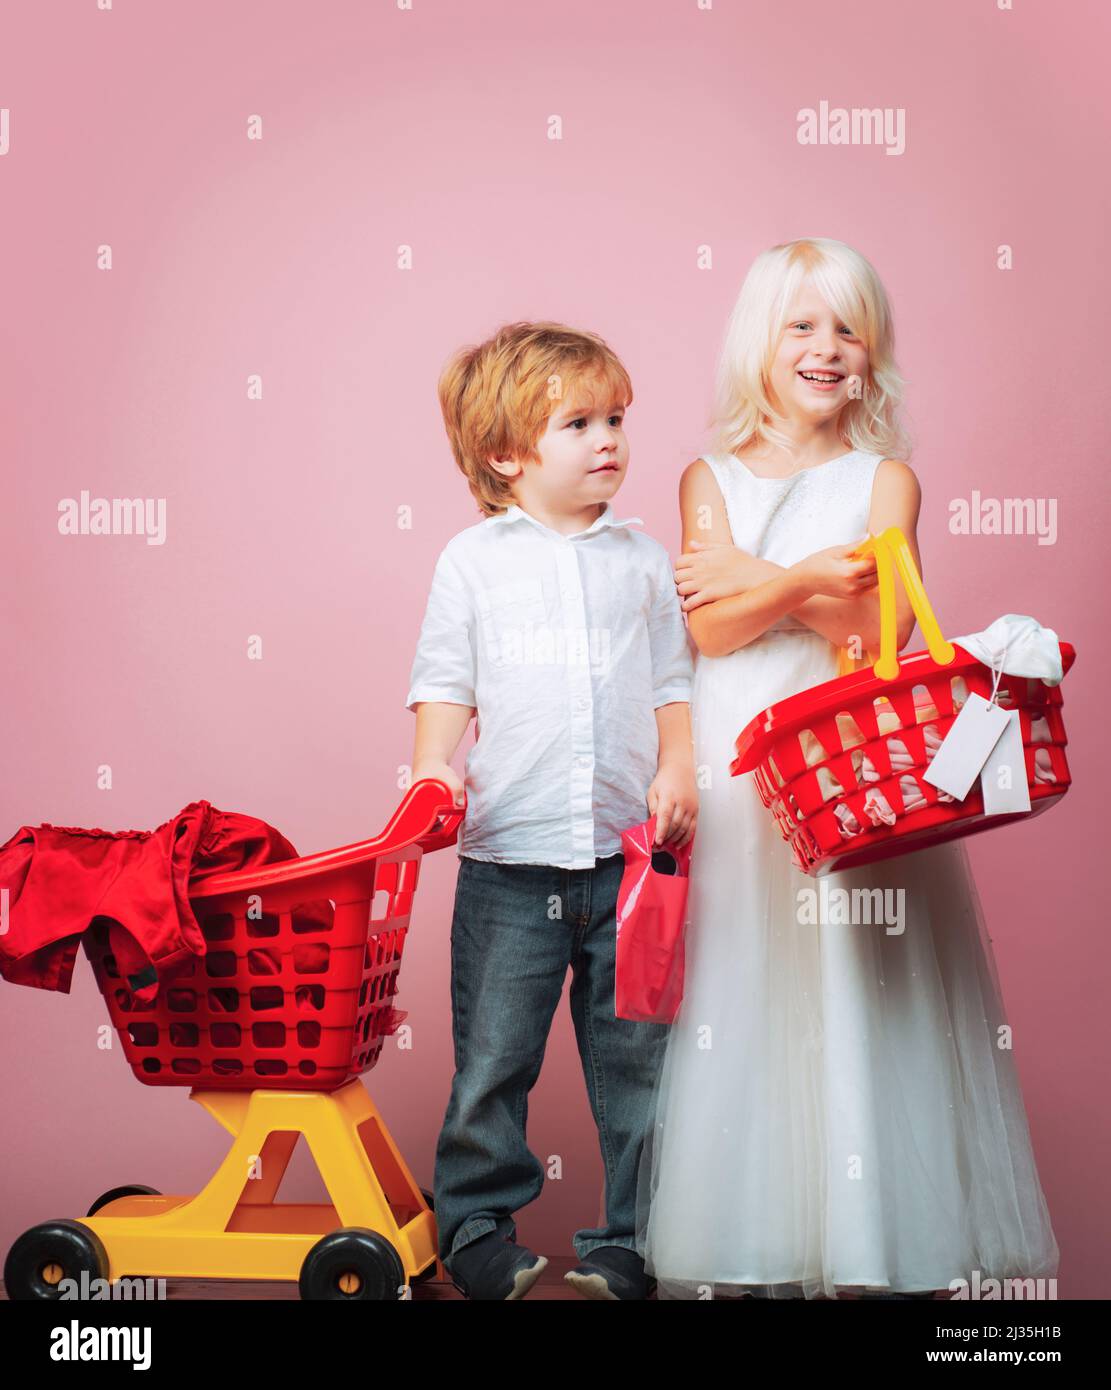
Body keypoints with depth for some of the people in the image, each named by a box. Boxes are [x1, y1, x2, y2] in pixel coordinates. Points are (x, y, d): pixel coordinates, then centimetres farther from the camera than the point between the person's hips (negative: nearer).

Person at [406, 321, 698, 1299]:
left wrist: (677, 772, -2)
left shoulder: (642, 558, 11)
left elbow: (673, 683, 12)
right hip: (511, 858, -2)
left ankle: (627, 1240, 20)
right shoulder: (473, 560, 4)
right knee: (492, 1056, 4)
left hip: (627, 853, 2)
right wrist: (435, 768, -12)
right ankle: (478, 1227, 21)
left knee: (634, 1055, 7)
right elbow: (445, 683, 3)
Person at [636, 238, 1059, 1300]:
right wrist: (804, 582, -19)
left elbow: (878, 627, -5)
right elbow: (710, 628, -4)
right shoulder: (711, 478, 9)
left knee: (855, 992, -3)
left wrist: (755, 579, -7)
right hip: (732, 765, 1)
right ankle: (738, 1242, 10)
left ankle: (868, 1243, 7)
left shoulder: (885, 479, 7)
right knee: (738, 995, 1)